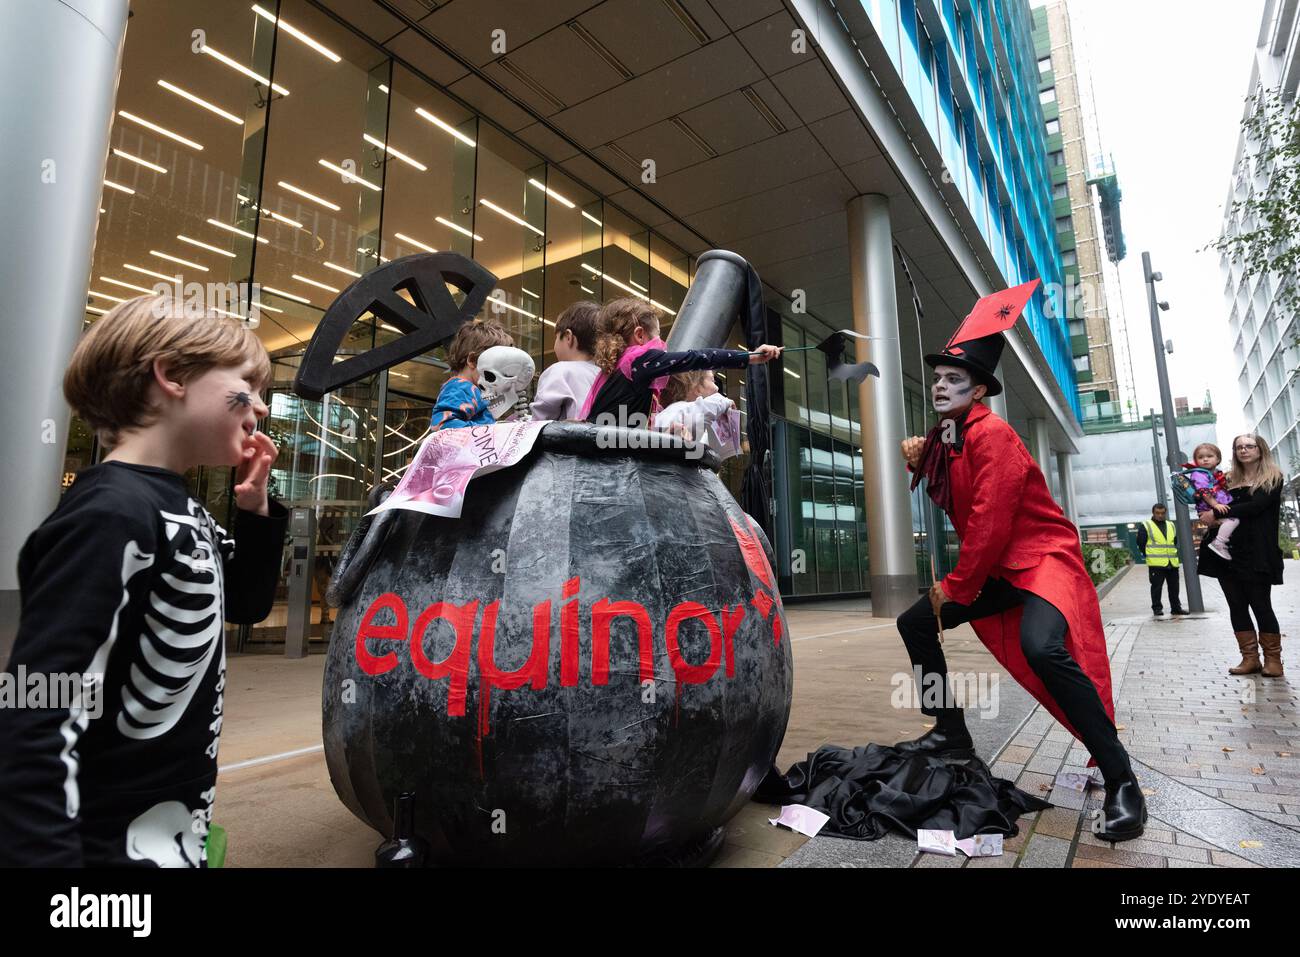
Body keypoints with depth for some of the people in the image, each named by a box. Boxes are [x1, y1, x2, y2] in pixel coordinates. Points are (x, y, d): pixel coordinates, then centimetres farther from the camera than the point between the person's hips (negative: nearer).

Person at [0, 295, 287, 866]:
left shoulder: (182, 511, 3)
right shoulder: (111, 513, -24)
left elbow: (245, 603, 16)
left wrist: (255, 508, 2)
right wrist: (47, 857, -24)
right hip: (118, 842, -9)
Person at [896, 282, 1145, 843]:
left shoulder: (992, 434, -18)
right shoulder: (945, 439, 8)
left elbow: (991, 521, -23)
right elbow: (953, 506, 15)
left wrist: (956, 587, -15)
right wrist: (919, 465, -1)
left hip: (1041, 559, -9)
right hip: (993, 570, 9)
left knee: (1043, 647, -34)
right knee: (915, 622, 7)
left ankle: (1121, 782, -17)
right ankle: (951, 735, 19)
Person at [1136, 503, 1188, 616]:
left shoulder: (1171, 525, 15)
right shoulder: (1146, 526, -4)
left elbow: (1175, 542, 24)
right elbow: (1141, 543, -4)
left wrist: (1173, 554, 15)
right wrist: (1148, 556, -2)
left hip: (1172, 563, 6)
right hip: (1156, 564, -5)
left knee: (1174, 586, 11)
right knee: (1156, 586, -2)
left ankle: (1176, 607, 20)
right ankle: (1157, 608, 4)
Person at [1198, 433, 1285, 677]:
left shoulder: (1272, 478, 1)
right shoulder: (1228, 479, 14)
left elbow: (1255, 506, -14)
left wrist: (1216, 514, -14)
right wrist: (1212, 505, -11)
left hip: (1256, 553, -4)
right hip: (1226, 551, 4)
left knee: (1261, 605, 0)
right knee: (1237, 606, 5)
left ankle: (1273, 659, 11)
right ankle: (1250, 658, 12)